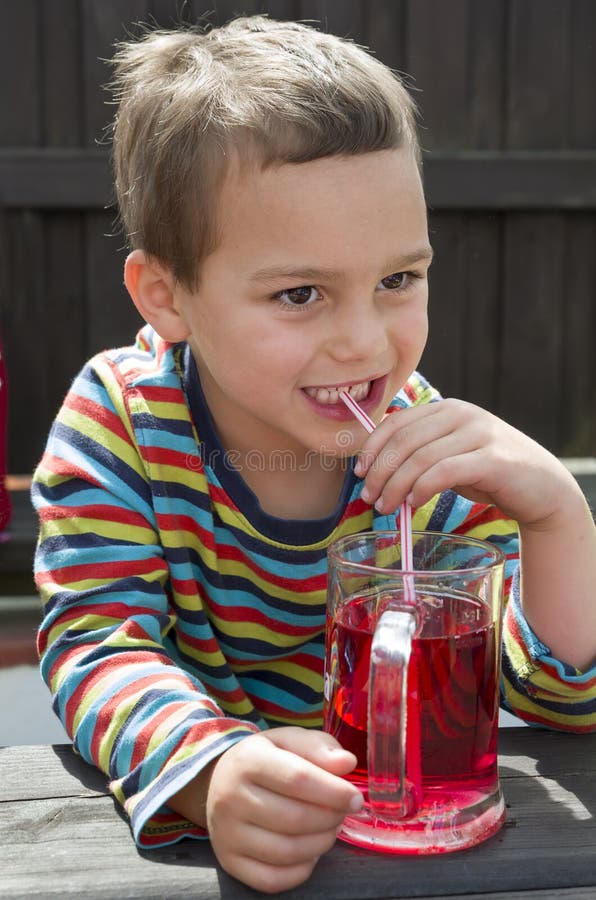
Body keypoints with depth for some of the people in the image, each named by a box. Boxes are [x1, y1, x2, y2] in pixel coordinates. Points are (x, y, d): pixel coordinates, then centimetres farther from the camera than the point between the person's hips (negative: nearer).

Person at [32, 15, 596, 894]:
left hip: (388, 818, 0)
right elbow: (97, 641, -21)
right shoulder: (118, 419, -15)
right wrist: (212, 772, -41)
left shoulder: (437, 452, -11)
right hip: (172, 822, 1)